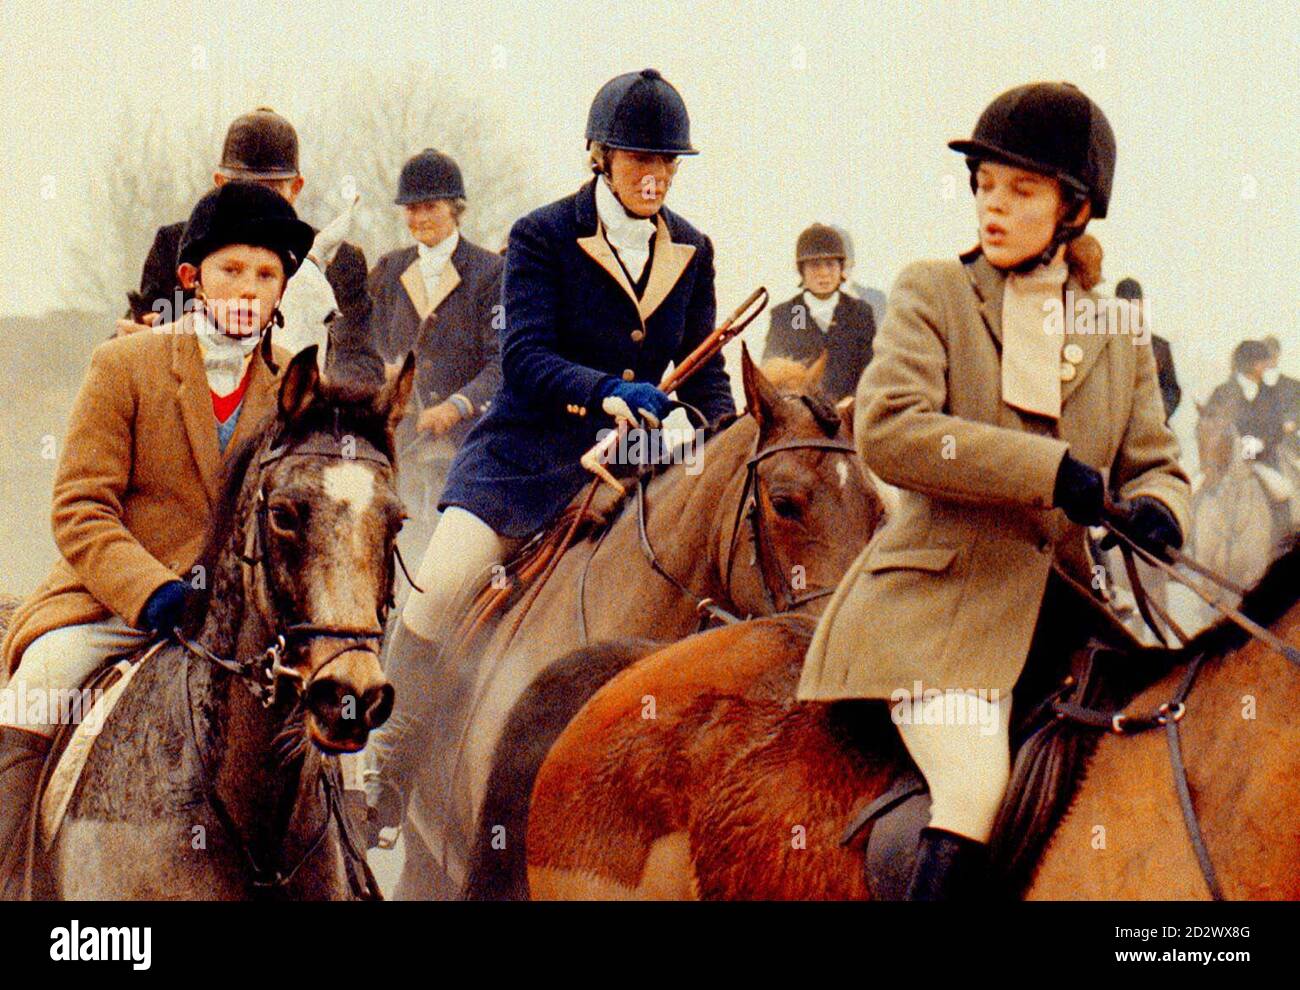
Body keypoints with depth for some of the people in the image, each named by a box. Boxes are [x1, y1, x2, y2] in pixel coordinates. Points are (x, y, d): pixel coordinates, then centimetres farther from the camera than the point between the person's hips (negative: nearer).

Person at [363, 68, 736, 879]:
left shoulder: (692, 251, 6)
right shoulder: (543, 237, -8)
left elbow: (703, 370, 12)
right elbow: (525, 358, -18)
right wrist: (606, 391, -35)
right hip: (527, 451, -4)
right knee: (437, 587, -20)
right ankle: (388, 768, -8)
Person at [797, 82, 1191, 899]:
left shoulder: (1119, 336, 17)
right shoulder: (933, 293, 6)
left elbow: (1154, 463, 17)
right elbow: (885, 430, -9)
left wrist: (1156, 511, -10)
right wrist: (1051, 471, -17)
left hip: (1060, 616, 5)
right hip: (937, 604, -5)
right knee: (976, 786, -25)